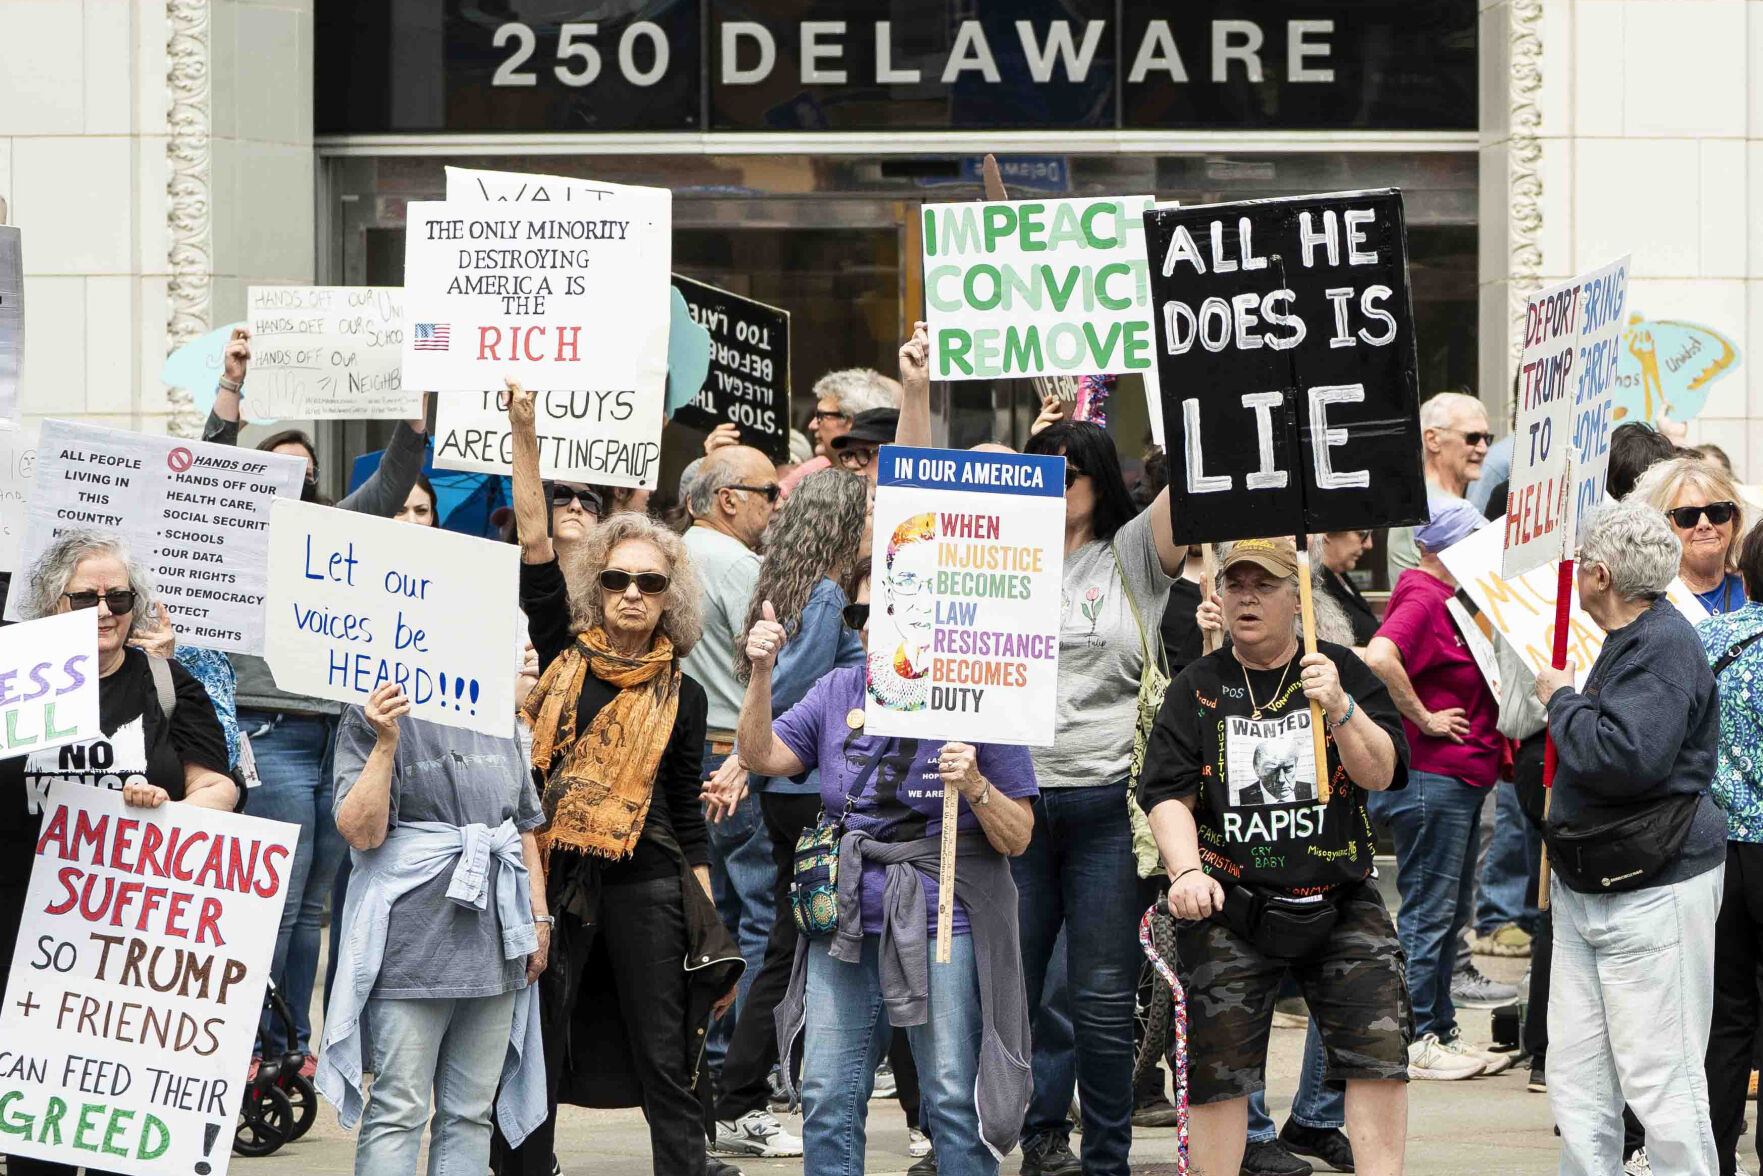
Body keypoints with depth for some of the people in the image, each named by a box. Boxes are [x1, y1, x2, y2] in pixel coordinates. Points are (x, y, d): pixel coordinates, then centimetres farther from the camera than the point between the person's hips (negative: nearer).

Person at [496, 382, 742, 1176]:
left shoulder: (681, 696, 8)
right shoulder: (563, 657, 6)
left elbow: (687, 818, 10)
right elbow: (533, 540, -1)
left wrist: (711, 935, 7)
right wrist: (524, 433, -9)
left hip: (646, 884, 0)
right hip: (552, 876, 0)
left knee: (664, 1064, 3)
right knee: (534, 1053, 2)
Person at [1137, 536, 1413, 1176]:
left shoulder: (1343, 672, 5)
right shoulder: (1197, 687, 7)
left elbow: (1380, 774, -4)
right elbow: (1167, 792, 0)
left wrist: (1339, 708, -21)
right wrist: (1186, 869, -18)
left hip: (1338, 900, 0)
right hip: (1228, 904, 0)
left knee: (1380, 1049, -9)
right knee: (1217, 1067, 0)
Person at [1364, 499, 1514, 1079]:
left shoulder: (1453, 599, 16)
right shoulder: (1421, 600, -15)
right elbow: (1379, 658, -34)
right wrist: (1423, 719, -24)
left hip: (1462, 777, 10)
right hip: (1429, 776, -10)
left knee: (1452, 911, 14)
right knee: (1429, 911, -4)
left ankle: (1442, 1034, 21)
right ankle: (1416, 1042, 2)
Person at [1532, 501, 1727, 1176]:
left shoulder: (1665, 645, -16)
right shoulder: (1628, 640, 16)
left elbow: (1626, 757, -28)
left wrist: (1562, 700, -15)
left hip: (1652, 893, -10)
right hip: (1586, 891, 10)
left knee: (1659, 1076, -7)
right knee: (1577, 1076, 11)